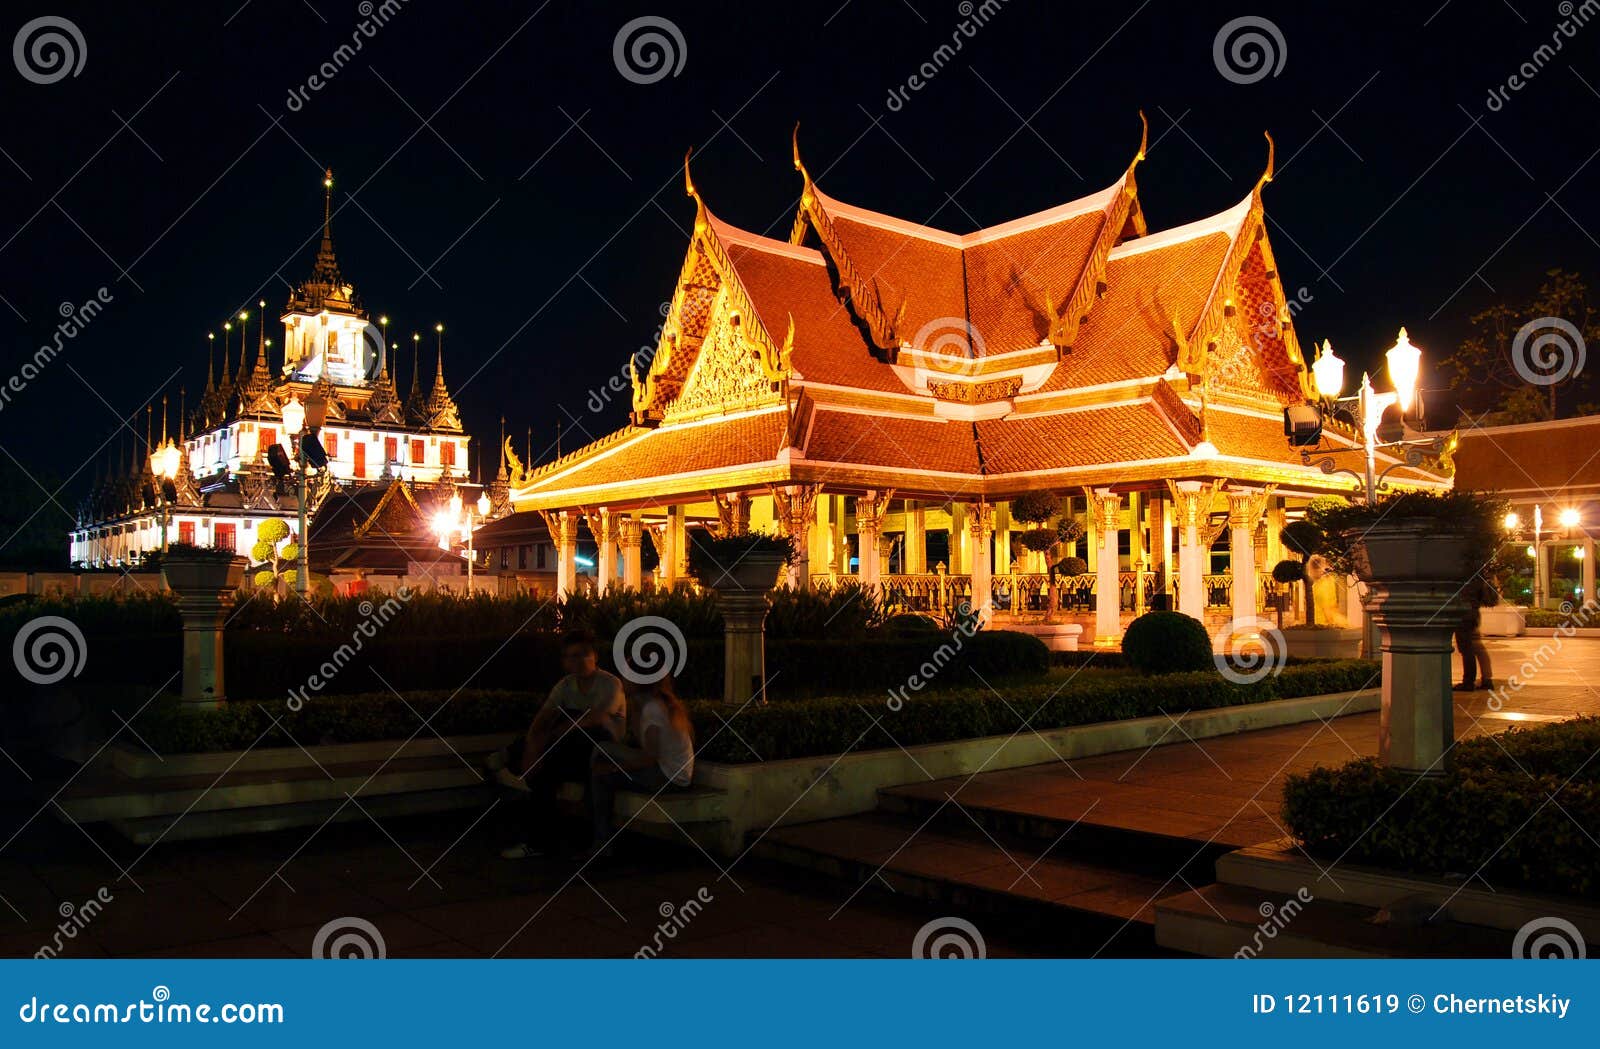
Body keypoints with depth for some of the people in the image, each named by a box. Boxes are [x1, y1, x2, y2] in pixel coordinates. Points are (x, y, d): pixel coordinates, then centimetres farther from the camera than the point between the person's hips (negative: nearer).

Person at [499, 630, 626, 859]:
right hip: (574, 754, 7)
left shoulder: (611, 684, -14)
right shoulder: (565, 685, 4)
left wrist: (550, 736, -33)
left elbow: (595, 720, -30)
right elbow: (543, 718, -10)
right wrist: (531, 744, -30)